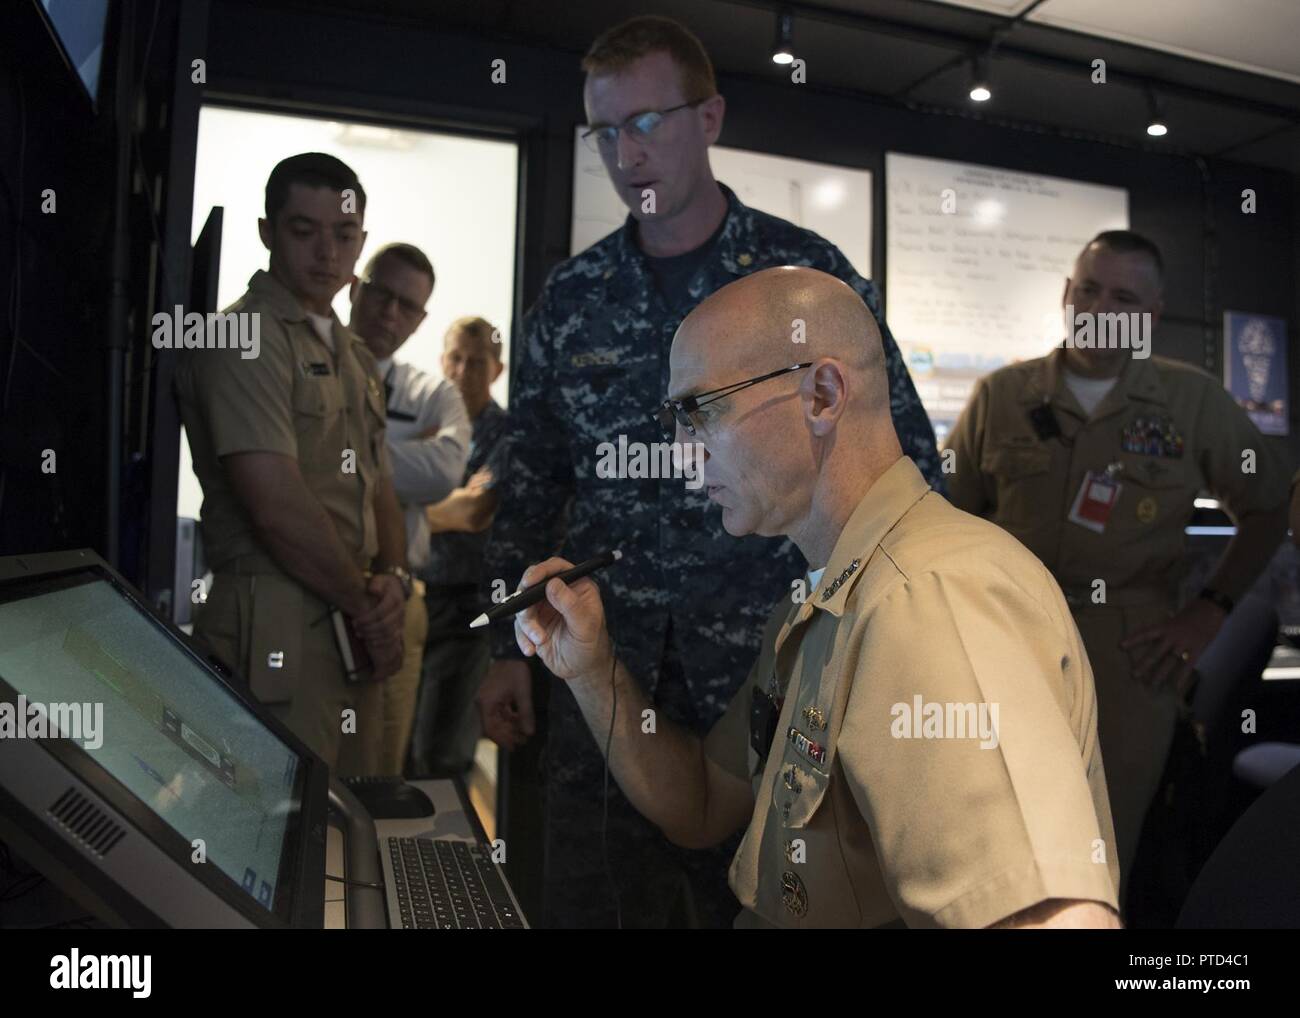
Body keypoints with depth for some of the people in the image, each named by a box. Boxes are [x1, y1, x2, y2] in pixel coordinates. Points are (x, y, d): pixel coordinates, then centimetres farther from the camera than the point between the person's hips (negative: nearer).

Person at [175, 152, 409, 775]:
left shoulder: (355, 357, 18)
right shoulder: (243, 337, -9)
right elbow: (278, 508, -18)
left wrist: (392, 577, -3)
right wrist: (369, 606, -8)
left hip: (356, 635, 8)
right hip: (278, 634, -8)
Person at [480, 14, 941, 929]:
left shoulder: (809, 274, -4)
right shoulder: (570, 297, 5)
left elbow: (905, 466, -2)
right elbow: (533, 483, 10)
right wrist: (510, 647, 7)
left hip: (768, 670, -2)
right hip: (603, 668, 3)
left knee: (753, 899, 12)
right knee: (589, 897, 14)